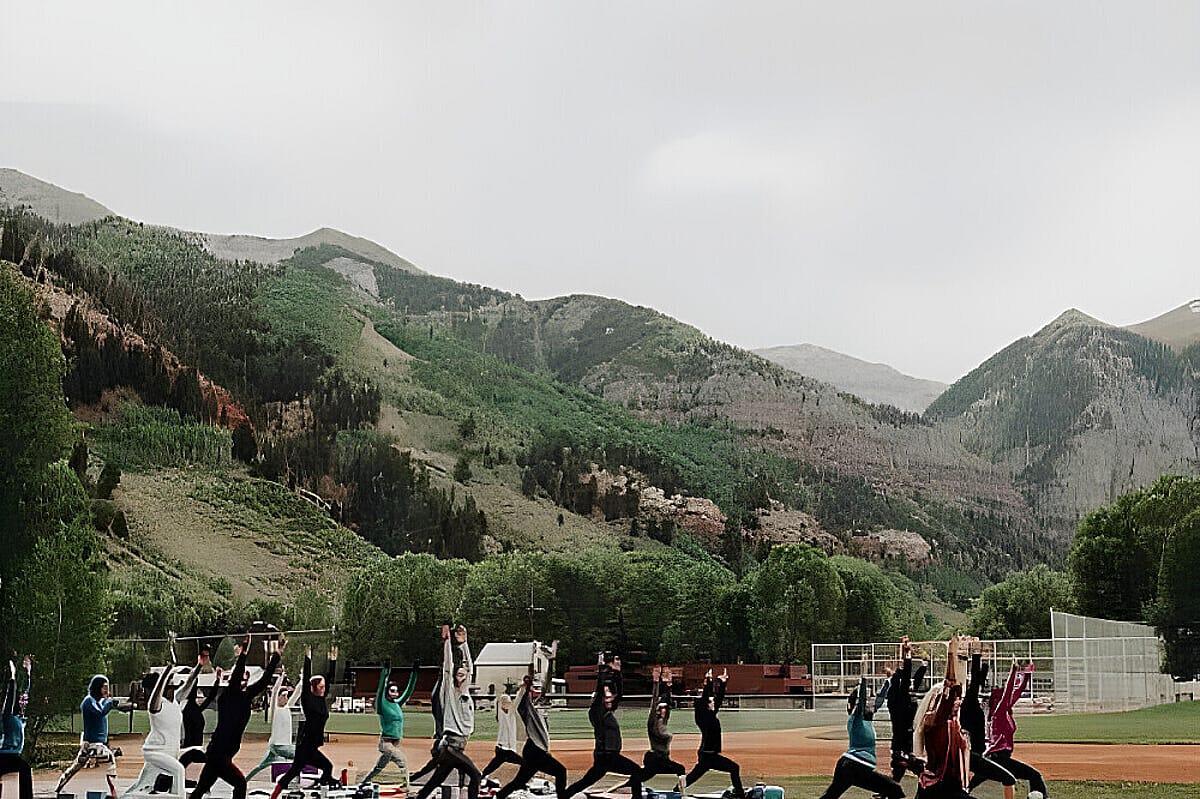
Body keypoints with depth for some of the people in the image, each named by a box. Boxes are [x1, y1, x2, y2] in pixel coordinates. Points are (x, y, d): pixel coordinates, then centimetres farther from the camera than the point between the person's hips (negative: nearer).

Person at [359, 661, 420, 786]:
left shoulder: (398, 704, 11)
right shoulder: (383, 704, -7)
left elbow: (409, 690, 16)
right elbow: (381, 688, -18)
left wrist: (414, 673, 12)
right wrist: (386, 671, -25)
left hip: (396, 742, 7)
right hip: (387, 742, -7)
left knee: (378, 768, 11)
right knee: (404, 765, -10)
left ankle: (361, 785, 17)